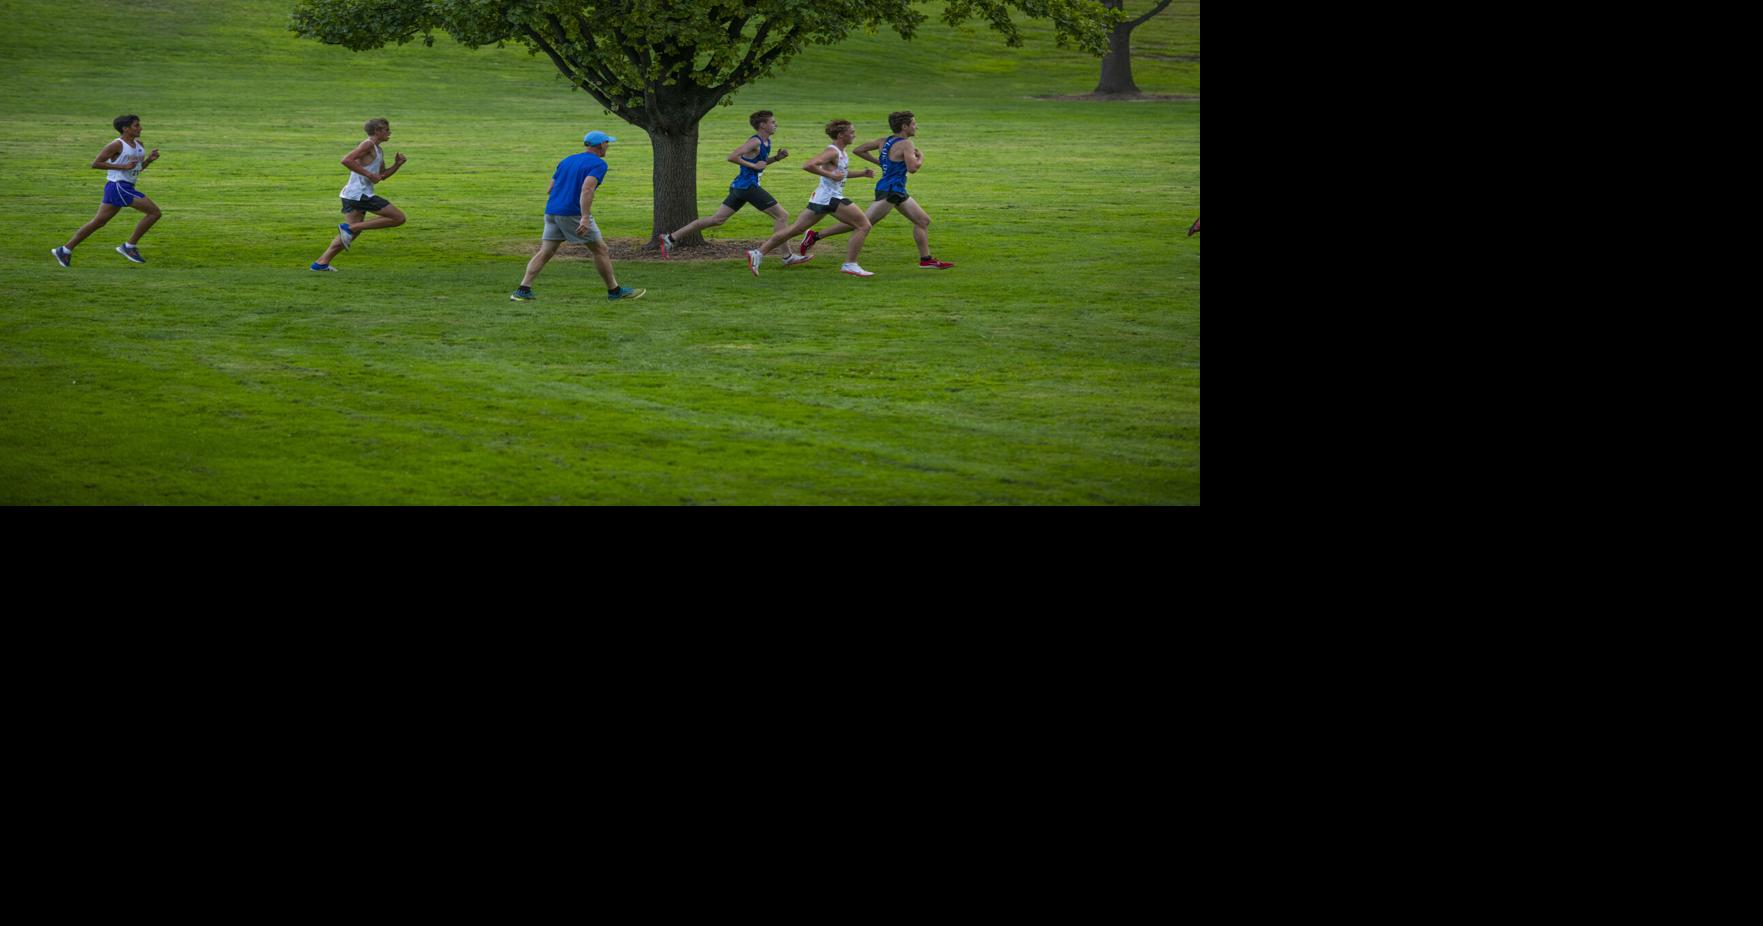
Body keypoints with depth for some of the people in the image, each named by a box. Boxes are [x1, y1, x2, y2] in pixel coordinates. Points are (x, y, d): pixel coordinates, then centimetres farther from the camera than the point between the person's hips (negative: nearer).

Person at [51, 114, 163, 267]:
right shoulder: (117, 145, -11)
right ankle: (129, 247, -3)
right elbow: (95, 164, -13)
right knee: (154, 212, -10)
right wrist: (123, 166, -20)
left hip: (126, 188, 9)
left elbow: (139, 168, 24)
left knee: (98, 222, 10)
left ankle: (65, 250, 14)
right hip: (118, 186, -9)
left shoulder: (138, 144, 14)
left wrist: (149, 159, 2)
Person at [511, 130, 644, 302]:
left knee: (545, 252, 5)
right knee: (601, 250, 6)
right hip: (573, 214, -7)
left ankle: (523, 290, -6)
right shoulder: (598, 164, -5)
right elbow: (587, 189, -20)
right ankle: (614, 290, 13)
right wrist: (585, 218, -27)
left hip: (551, 211, 7)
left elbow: (551, 188, 20)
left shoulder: (567, 160, 19)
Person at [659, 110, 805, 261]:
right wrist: (754, 166, -19)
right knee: (782, 216, -5)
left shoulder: (766, 142, 14)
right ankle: (787, 256, -1)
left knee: (717, 219, 9)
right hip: (747, 186, -10)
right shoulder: (754, 142, -14)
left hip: (739, 187, 10)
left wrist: (777, 157, 14)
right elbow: (731, 157, -22)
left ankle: (671, 238, 9)